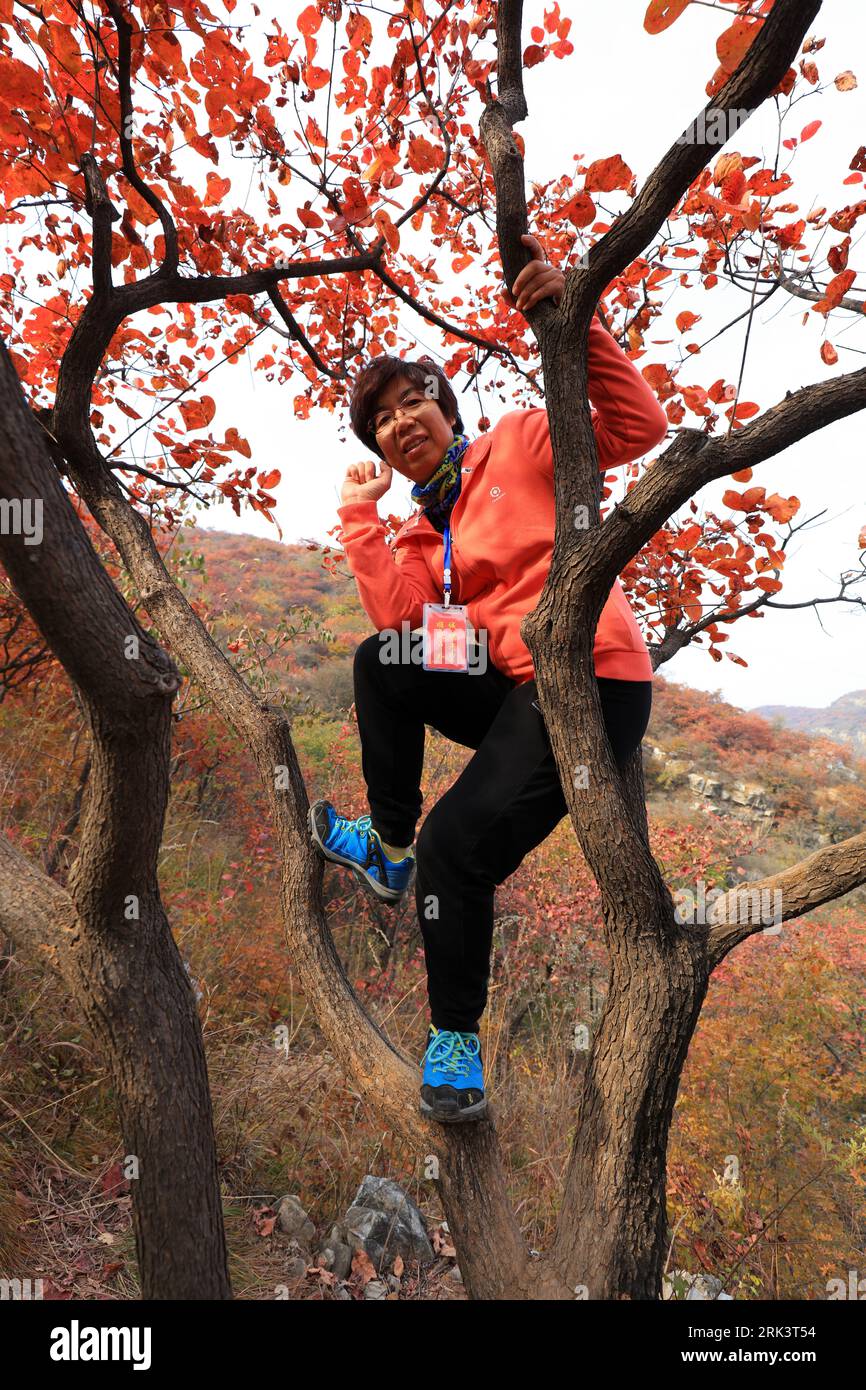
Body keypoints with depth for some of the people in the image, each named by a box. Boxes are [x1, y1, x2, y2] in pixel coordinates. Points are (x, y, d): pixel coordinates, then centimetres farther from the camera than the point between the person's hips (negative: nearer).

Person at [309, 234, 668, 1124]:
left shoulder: (519, 442, 5)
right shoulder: (423, 533, 18)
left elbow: (638, 426, -8)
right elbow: (396, 613, -1)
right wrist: (358, 513, 2)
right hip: (515, 689, 7)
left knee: (456, 845, -16)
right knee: (381, 663, 4)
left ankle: (456, 1036, 11)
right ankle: (390, 849, 14)